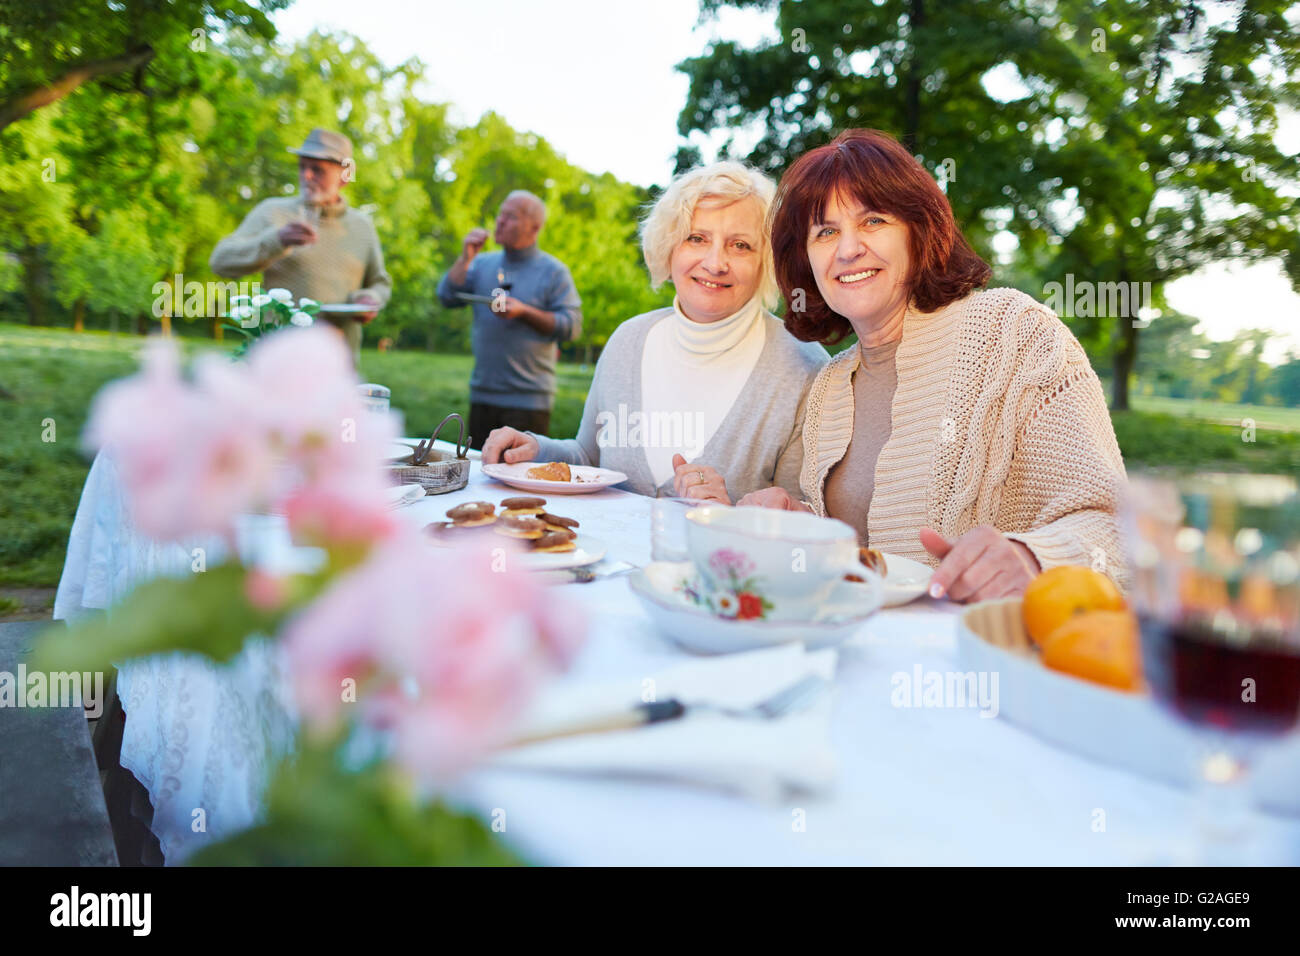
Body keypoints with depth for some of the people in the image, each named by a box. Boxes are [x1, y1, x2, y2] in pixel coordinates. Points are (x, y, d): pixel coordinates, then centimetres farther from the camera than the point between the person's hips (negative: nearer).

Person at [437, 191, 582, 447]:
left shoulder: (553, 271, -1)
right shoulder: (483, 263, 13)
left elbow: (572, 326, -8)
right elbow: (447, 298, 5)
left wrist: (524, 312, -16)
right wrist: (466, 258, -3)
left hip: (528, 399, -5)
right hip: (482, 394, 5)